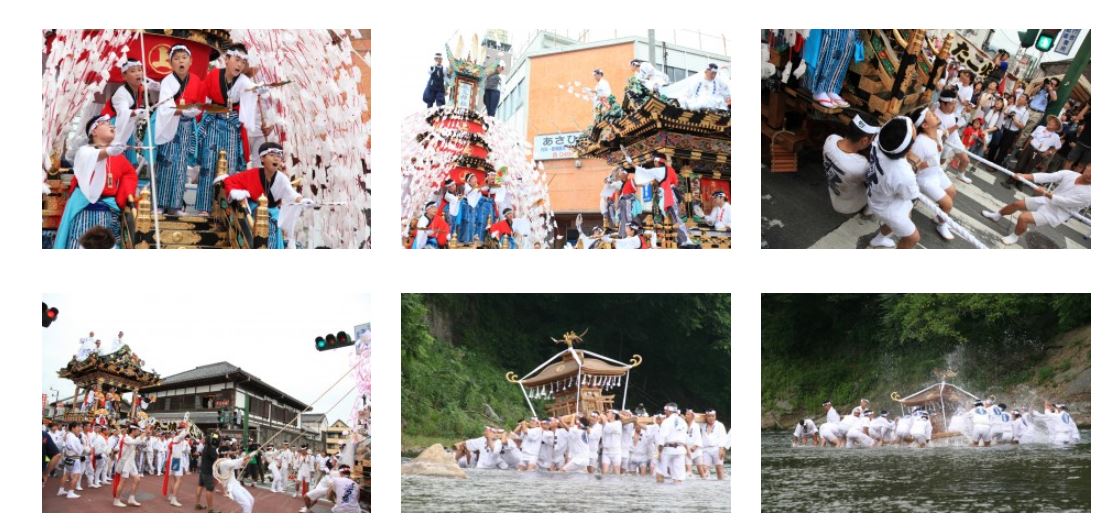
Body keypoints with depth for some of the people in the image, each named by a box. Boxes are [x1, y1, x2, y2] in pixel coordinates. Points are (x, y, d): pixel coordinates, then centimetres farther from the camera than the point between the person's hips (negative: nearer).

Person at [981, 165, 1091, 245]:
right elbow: (1048, 176, -20)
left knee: (1023, 218, -19)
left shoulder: (1089, 194, -27)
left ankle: (1015, 237, 12)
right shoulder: (1069, 174, -12)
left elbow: (1063, 202, -28)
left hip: (1056, 213, -6)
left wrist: (1047, 193, -30)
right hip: (1046, 201, 6)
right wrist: (1025, 176, -29)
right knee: (1016, 203, 11)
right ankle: (996, 215, 40)